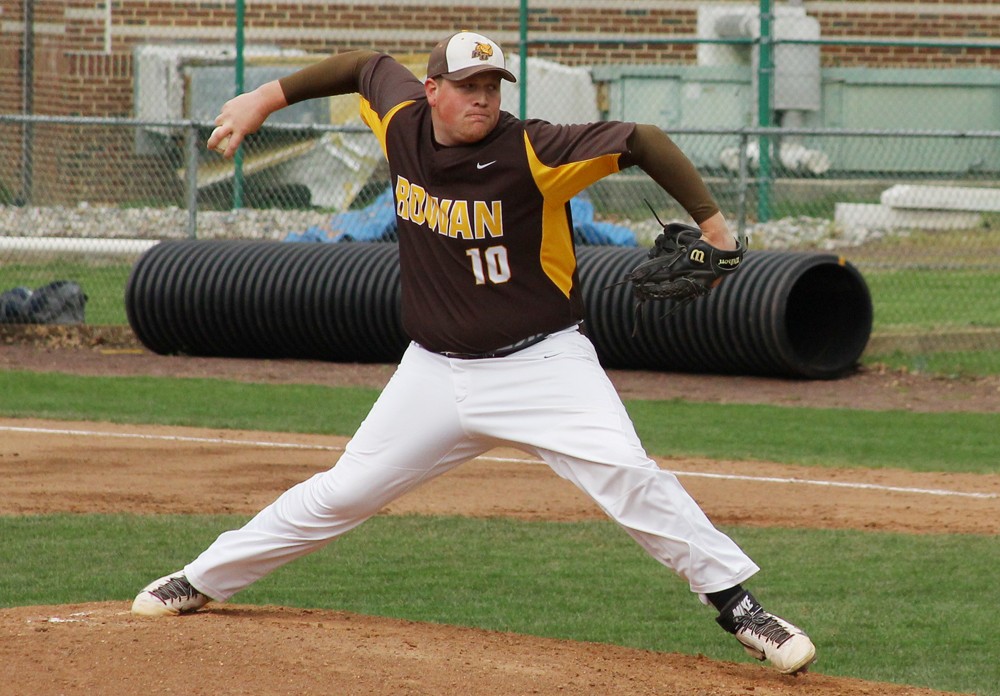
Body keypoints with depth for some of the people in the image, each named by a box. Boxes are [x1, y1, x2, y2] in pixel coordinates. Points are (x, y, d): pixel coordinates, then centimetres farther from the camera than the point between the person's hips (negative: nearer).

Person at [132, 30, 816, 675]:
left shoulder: (530, 151, -19)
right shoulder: (403, 122, -4)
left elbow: (639, 141, -20)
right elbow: (368, 65, 16)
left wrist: (711, 224, -24)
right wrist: (266, 98, 16)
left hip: (542, 364, -4)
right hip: (434, 374, 4)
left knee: (629, 477, -22)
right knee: (342, 493, 8)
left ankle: (740, 607, -16)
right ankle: (202, 581, 25)